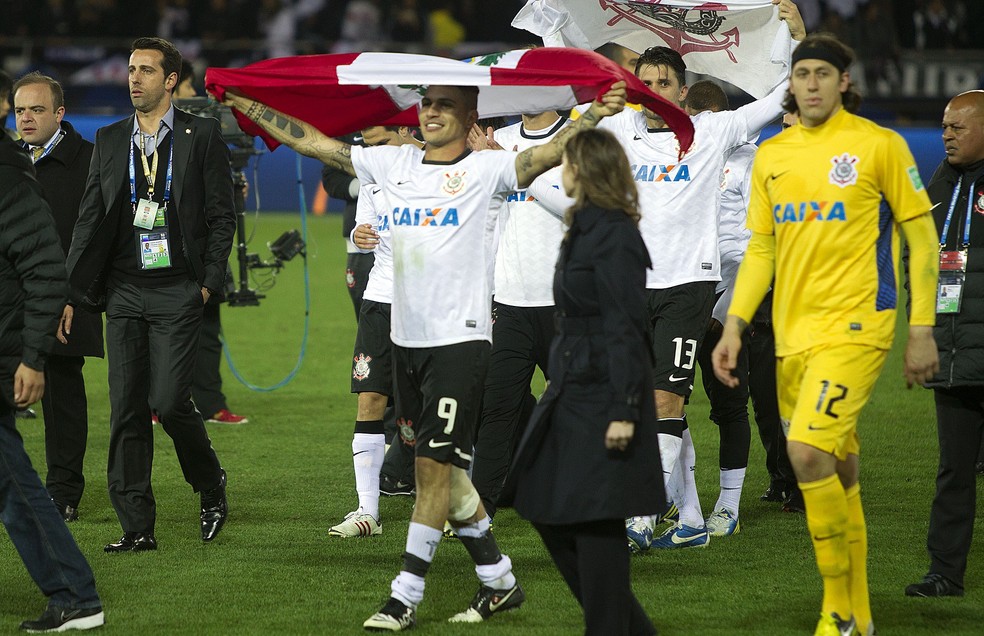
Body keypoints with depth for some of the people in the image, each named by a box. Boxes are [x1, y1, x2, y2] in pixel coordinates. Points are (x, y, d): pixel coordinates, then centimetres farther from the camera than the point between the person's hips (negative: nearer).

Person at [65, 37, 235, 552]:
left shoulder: (201, 136, 2)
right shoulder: (109, 141, 11)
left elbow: (222, 215, 2)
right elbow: (89, 220, 12)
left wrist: (209, 281, -6)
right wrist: (73, 292, 6)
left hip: (177, 291, -4)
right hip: (123, 292, 4)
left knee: (168, 401, -13)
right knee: (126, 410, 1)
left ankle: (211, 485, 15)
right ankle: (137, 527, 5)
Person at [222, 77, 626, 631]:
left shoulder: (485, 170, -3)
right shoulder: (394, 164, 11)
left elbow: (550, 152, -17)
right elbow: (312, 142, 15)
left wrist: (597, 114, -32)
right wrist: (249, 107, 15)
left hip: (460, 340, -6)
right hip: (406, 337, 6)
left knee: (434, 465, -7)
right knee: (439, 469, 11)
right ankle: (499, 580, 23)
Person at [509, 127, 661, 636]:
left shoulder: (614, 236, -16)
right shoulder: (584, 229, 13)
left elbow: (626, 329, -19)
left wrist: (624, 411, -21)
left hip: (602, 397, -10)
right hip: (572, 392, 10)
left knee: (595, 522, -5)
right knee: (545, 512, 12)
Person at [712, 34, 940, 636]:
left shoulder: (880, 145, -3)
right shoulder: (772, 155, 12)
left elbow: (922, 237, -1)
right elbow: (761, 247, 18)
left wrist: (922, 331, -5)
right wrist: (735, 326, 9)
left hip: (856, 326, -6)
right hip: (793, 333, 6)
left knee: (808, 452, -21)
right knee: (838, 473, 10)